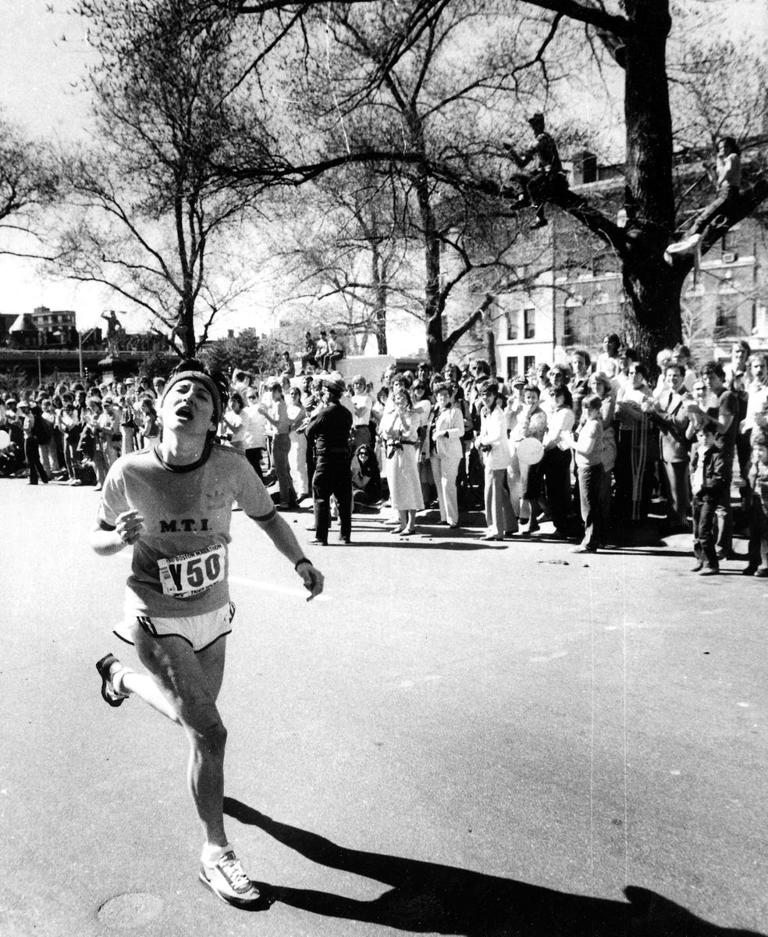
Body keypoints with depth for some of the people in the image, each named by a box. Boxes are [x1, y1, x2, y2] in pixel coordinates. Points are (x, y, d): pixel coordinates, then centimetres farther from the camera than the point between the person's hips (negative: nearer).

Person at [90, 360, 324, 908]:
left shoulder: (231, 466, -15)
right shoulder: (129, 473, -18)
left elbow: (266, 514, 2)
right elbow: (98, 540, -2)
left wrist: (301, 562, -12)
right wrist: (120, 538, -25)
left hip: (214, 614, 4)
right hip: (158, 621, -4)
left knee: (199, 722, 21)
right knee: (210, 731, -12)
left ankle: (121, 676, 52)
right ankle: (216, 853, 12)